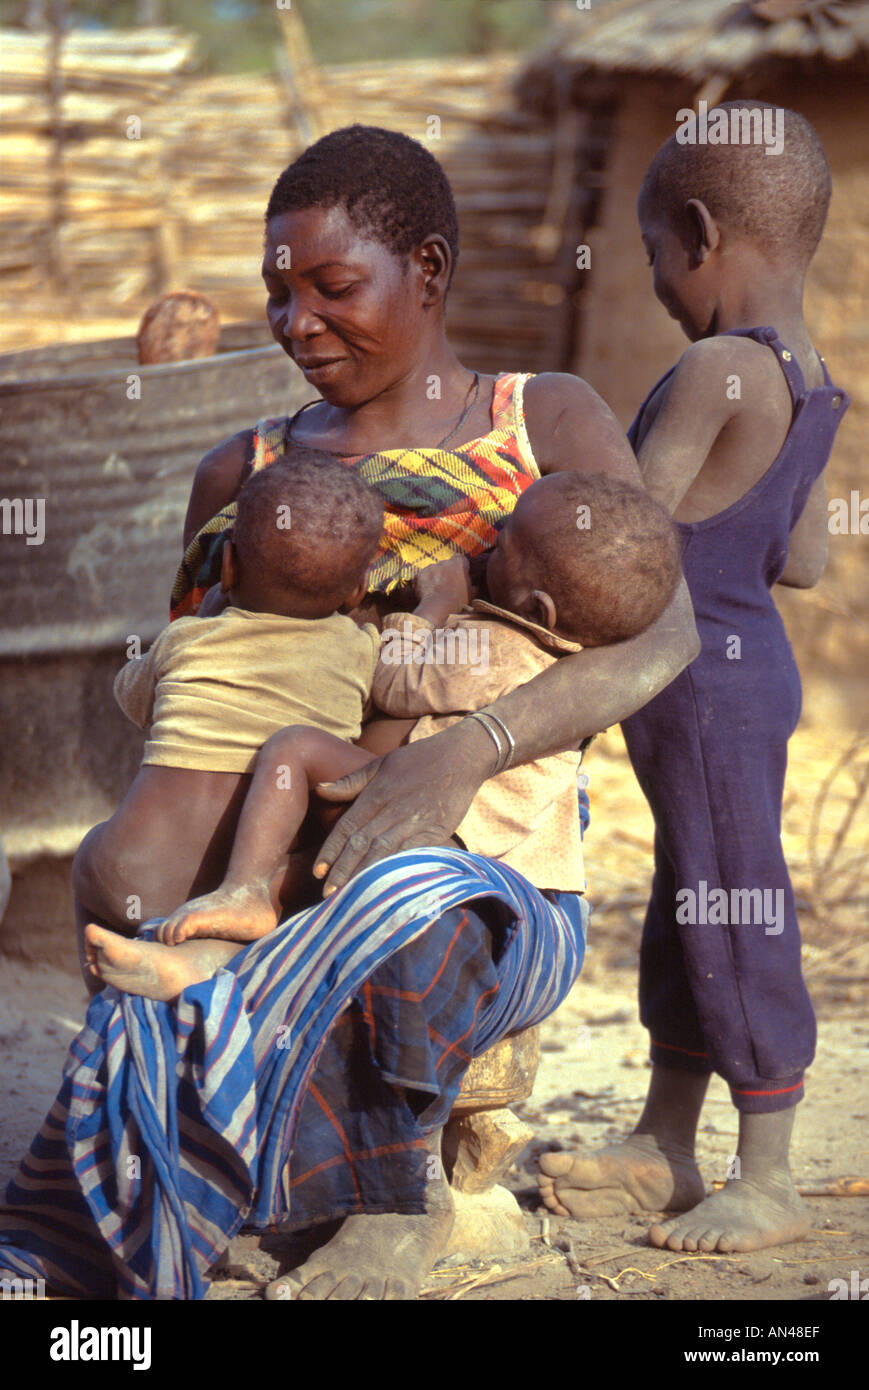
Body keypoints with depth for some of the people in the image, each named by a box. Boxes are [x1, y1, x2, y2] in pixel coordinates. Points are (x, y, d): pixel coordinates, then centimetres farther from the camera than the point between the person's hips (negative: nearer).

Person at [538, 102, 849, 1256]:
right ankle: (663, 1151, 28)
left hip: (707, 677, -10)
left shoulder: (720, 369, -20)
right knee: (687, 906, 17)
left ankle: (768, 1180, 7)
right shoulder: (809, 382, 8)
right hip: (746, 662, 10)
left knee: (734, 918, -2)